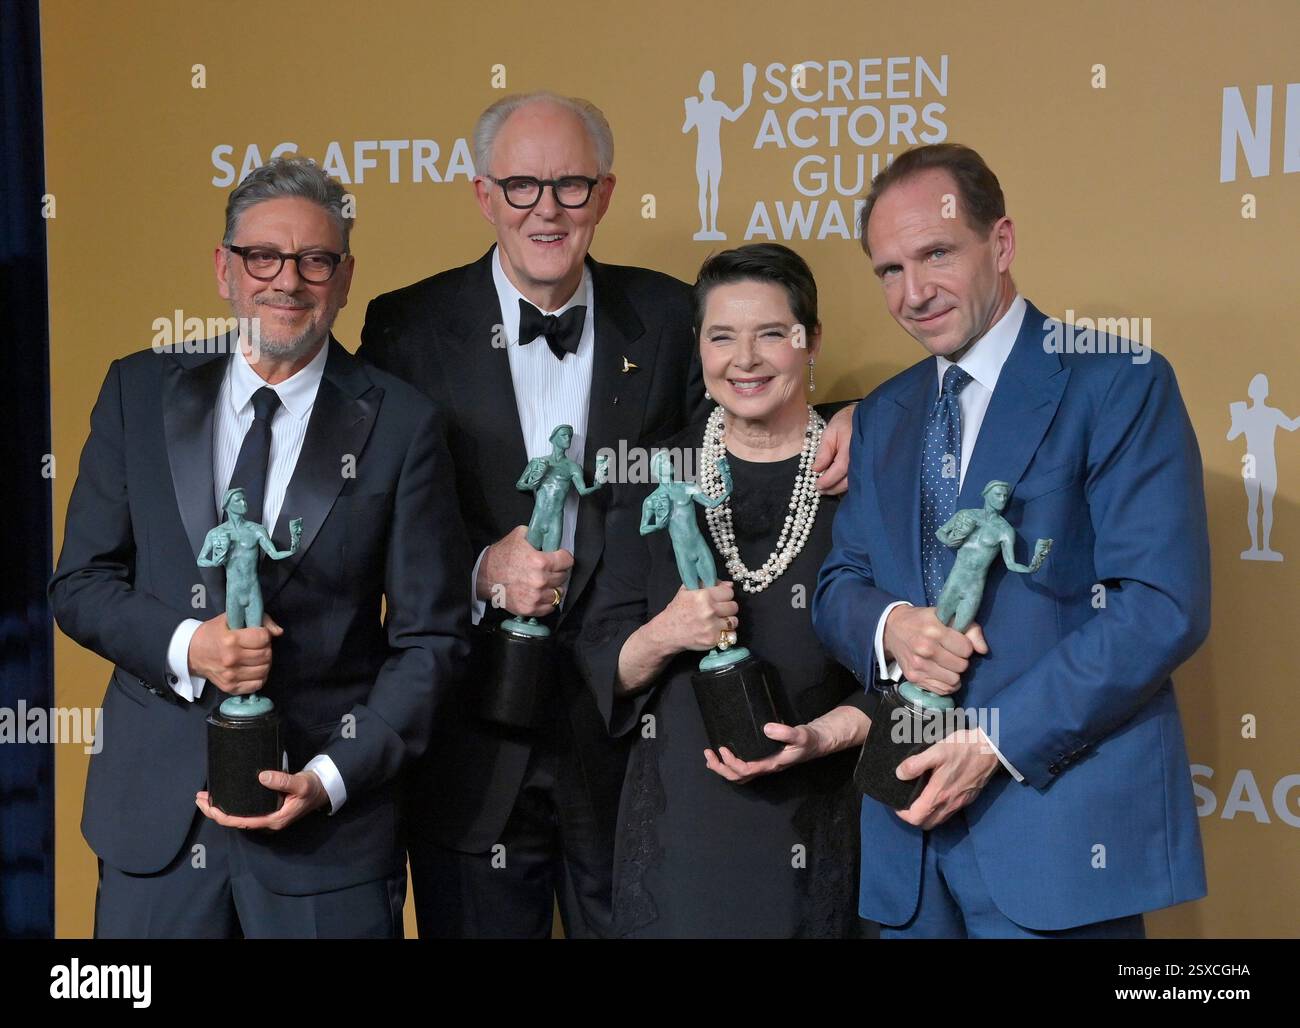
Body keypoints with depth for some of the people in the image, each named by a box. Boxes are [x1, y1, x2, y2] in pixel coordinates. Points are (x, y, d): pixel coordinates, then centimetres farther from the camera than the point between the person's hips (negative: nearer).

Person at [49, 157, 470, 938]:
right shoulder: (140, 391, 4)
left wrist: (330, 780, -11)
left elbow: (431, 635, -2)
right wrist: (186, 645, -13)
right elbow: (79, 583, 5)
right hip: (155, 816, 2)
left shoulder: (400, 424, -4)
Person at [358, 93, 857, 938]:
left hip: (627, 742, 1)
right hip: (474, 760, -1)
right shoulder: (410, 328, -2)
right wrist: (481, 572, -20)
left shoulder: (668, 318, 2)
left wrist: (837, 429, -16)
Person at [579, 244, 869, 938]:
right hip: (677, 825, 2)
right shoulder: (661, 475, 3)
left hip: (818, 828, -1)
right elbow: (602, 660, 4)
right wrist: (662, 638, -15)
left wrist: (822, 736, -15)